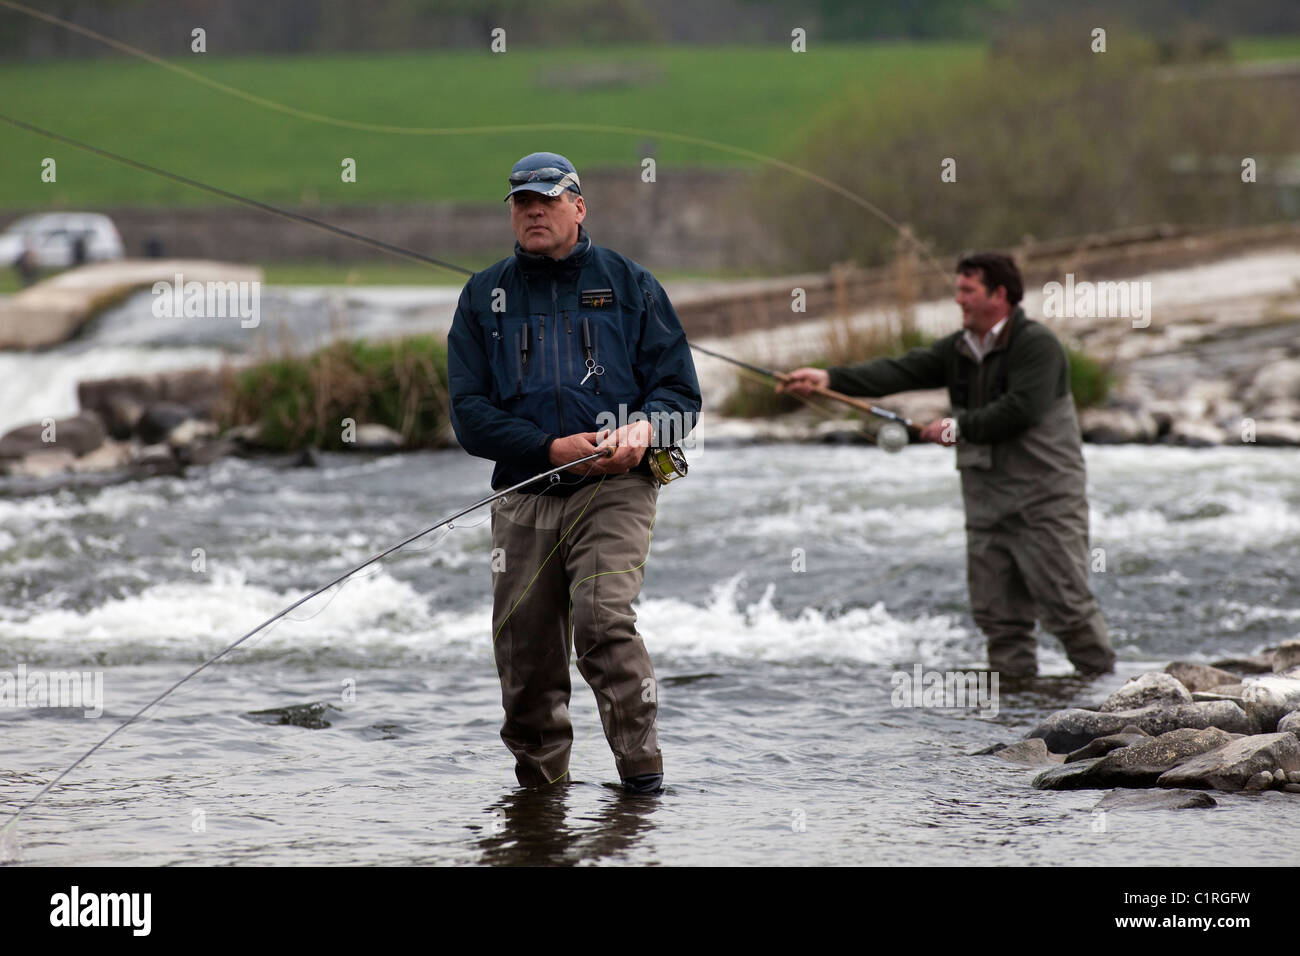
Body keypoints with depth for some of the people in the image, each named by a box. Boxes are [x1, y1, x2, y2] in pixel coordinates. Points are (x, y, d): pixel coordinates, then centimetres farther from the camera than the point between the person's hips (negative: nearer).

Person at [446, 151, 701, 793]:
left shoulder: (628, 285, 10)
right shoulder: (484, 297, 12)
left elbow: (679, 390, 8)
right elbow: (468, 413, 4)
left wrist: (642, 429, -14)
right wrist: (551, 447, -11)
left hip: (614, 488, -3)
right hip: (524, 498, 3)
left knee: (603, 619, -24)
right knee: (524, 659, 3)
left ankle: (643, 775, -19)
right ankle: (540, 783, 22)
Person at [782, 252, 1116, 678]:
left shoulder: (1036, 344, -11)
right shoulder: (958, 349, 13)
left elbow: (1020, 411, -21)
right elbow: (903, 371, 3)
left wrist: (960, 428, -12)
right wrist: (830, 379, -8)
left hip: (1044, 498, -8)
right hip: (987, 500, 8)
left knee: (1067, 604, -9)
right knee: (997, 611, 6)